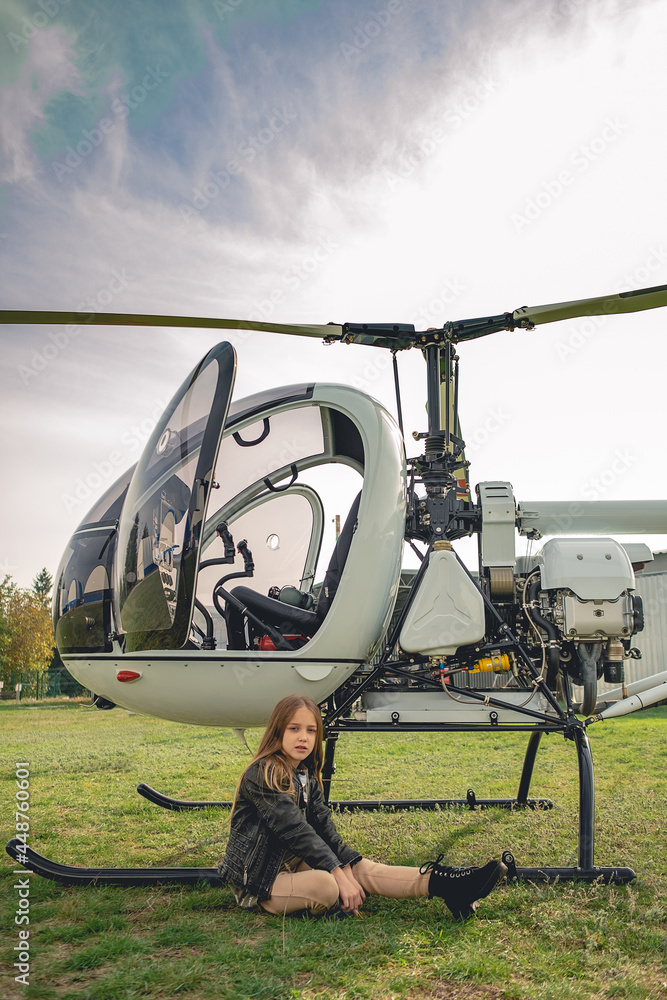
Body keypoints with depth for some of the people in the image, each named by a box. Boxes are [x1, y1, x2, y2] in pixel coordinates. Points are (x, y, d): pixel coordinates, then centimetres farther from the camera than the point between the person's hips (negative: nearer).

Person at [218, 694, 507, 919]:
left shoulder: (305, 775, 8)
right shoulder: (263, 775, -20)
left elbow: (323, 824, 1)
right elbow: (295, 829, -25)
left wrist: (347, 869, -13)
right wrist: (339, 875, -26)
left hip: (294, 862, 8)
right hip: (260, 882, -8)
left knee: (362, 868, -7)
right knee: (323, 884, -36)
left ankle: (444, 886, -11)